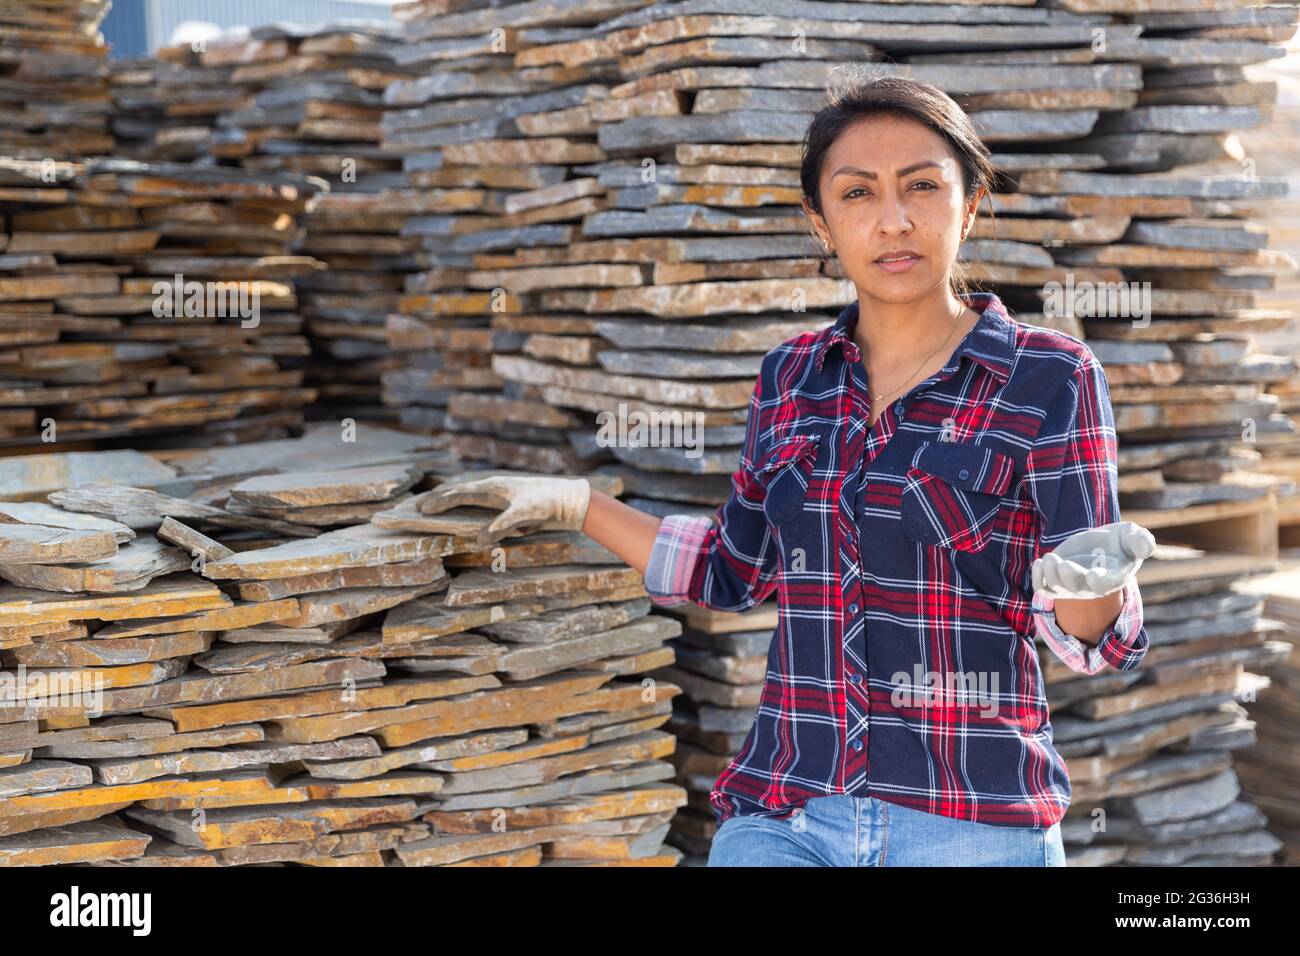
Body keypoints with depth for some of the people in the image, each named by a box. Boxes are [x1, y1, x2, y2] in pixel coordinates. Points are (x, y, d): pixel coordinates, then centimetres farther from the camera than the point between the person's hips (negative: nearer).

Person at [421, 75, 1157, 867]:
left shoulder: (1050, 378, -6)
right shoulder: (793, 377, 6)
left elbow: (1086, 638, -8)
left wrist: (1093, 579, -29)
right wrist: (578, 504, 14)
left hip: (972, 827, -3)